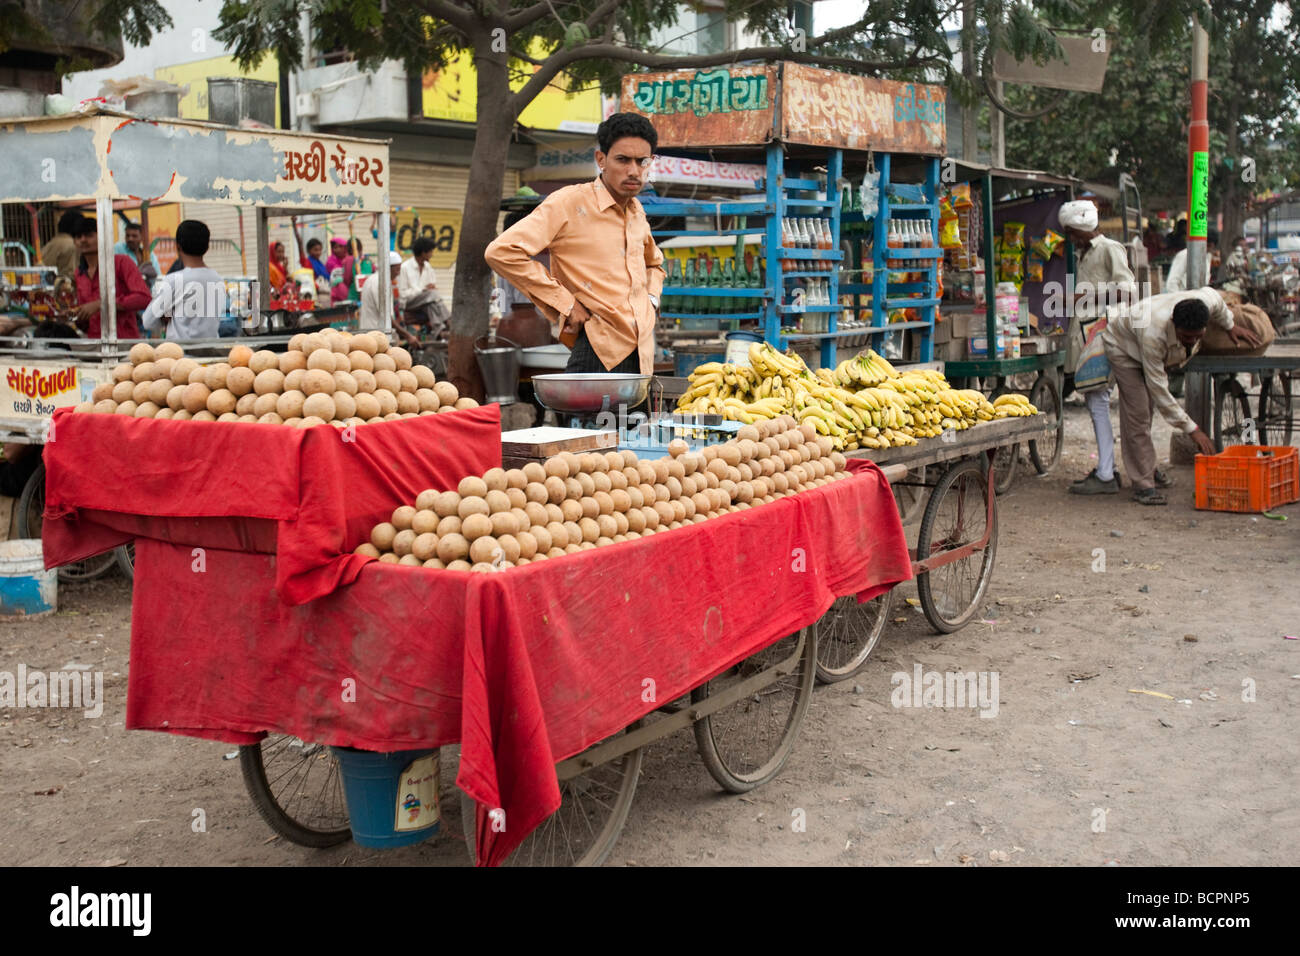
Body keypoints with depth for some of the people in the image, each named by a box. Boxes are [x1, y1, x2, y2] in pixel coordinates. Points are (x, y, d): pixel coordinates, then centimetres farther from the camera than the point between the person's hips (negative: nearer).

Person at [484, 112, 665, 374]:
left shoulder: (637, 212, 17)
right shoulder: (569, 203, -6)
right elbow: (502, 251, -16)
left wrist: (650, 299, 16)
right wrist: (565, 304, -13)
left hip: (643, 355, 7)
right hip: (597, 355, -7)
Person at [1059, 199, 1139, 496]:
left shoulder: (1110, 249, -5)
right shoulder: (1083, 254, 22)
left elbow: (1128, 291, -15)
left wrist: (1090, 297, -15)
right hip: (1084, 333, 9)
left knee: (1098, 400, -12)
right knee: (1094, 400, 10)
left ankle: (1106, 476, -13)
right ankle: (1106, 468, 16)